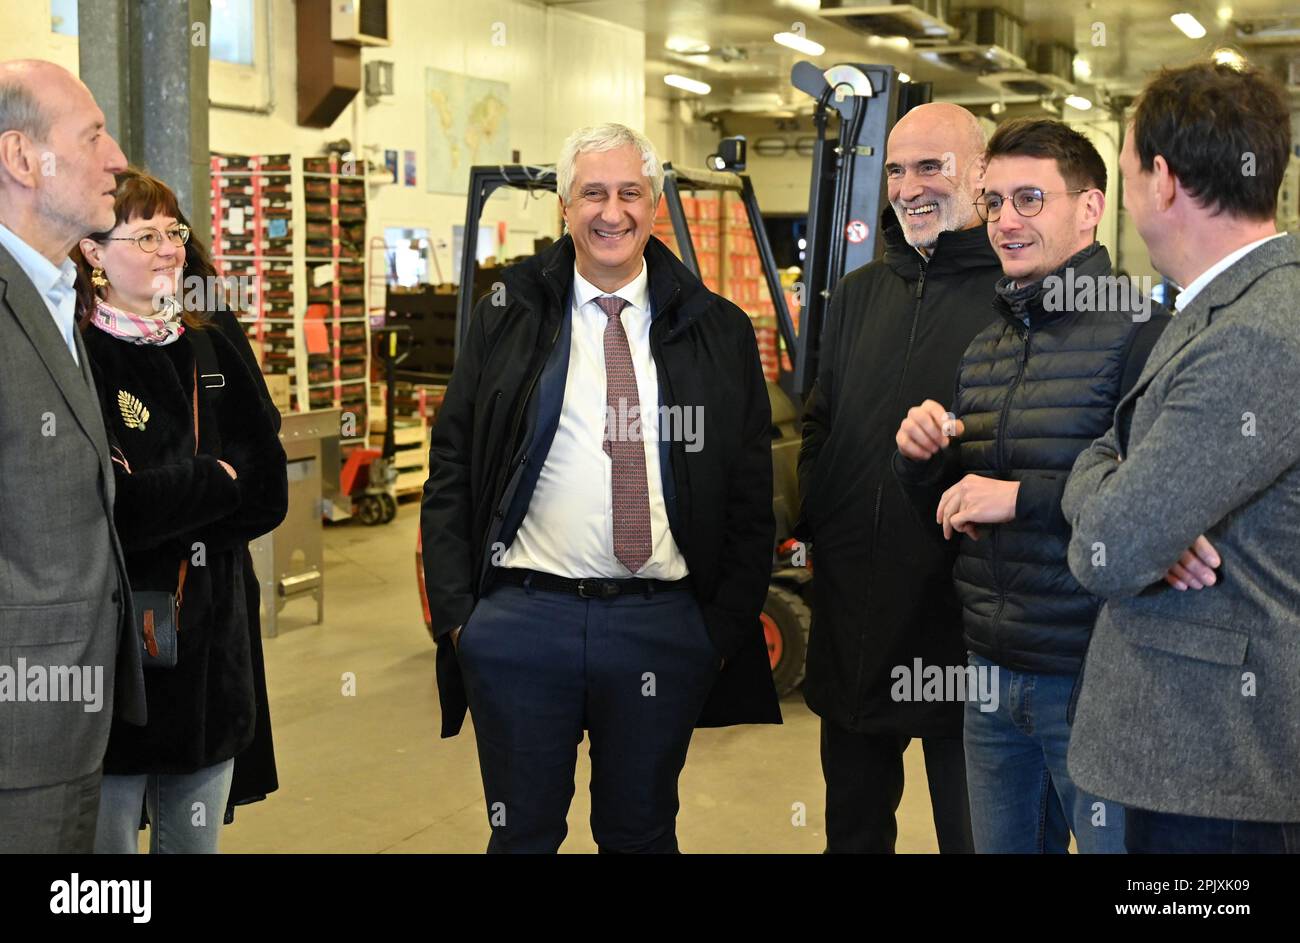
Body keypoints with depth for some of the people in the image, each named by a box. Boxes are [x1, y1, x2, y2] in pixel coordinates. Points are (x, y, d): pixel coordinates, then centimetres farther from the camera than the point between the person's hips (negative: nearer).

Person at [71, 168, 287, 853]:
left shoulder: (210, 352, 10)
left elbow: (269, 493, 2)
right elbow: (105, 507, -21)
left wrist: (167, 500, -12)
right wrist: (217, 482, -9)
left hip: (210, 654, 6)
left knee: (196, 839, 16)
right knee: (105, 836, 7)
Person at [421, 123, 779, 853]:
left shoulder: (718, 332, 5)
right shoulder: (508, 317, 4)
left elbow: (751, 493, 6)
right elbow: (451, 471, 4)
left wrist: (727, 625, 1)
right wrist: (456, 612, -2)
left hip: (664, 625, 1)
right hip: (521, 619, 0)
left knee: (644, 833, 15)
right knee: (523, 833, 12)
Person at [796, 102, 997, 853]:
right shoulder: (858, 296, 12)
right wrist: (812, 514, 3)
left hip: (959, 623, -6)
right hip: (851, 621, 6)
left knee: (970, 829, 10)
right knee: (853, 828, 20)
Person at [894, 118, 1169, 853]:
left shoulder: (1141, 330, -12)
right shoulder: (984, 349, 12)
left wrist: (1023, 496, -20)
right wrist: (920, 457, -3)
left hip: (1093, 676, -7)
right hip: (991, 668, 7)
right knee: (1001, 842, 19)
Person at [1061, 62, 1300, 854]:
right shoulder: (1227, 307, 8)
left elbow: (1109, 555, -26)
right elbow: (1113, 452, 9)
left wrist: (1092, 482, -4)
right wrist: (1150, 517, -12)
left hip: (1226, 758, -9)